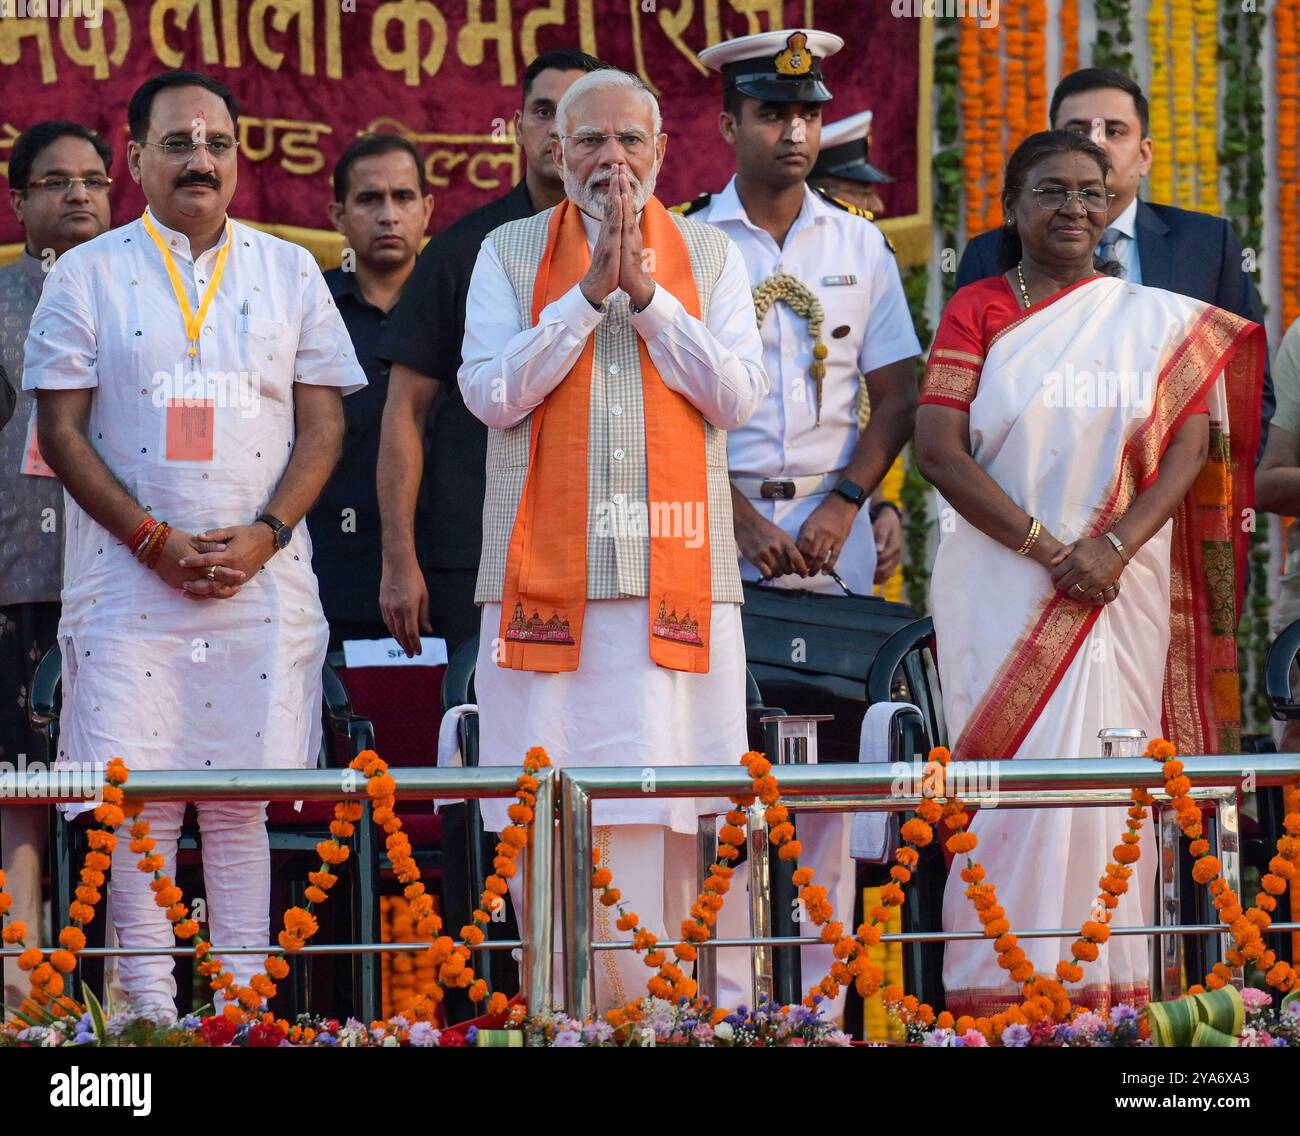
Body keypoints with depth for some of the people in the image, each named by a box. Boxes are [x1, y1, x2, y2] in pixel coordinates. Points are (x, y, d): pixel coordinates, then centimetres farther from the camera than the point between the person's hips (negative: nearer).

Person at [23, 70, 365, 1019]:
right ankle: (149, 1007, -3)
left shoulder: (288, 272, 11)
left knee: (243, 799, 0)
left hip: (262, 577, 1)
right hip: (130, 579, -1)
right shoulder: (90, 275, 6)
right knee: (137, 800, -6)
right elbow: (63, 430, 1)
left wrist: (264, 536, -7)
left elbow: (323, 425, 8)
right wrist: (154, 539, -10)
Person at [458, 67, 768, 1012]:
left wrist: (645, 290, -6)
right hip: (547, 572, 0)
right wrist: (590, 291, -7)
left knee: (669, 809, -3)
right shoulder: (510, 254, 10)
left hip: (678, 575, 0)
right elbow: (492, 393, -3)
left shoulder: (711, 256, 12)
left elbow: (737, 395, 0)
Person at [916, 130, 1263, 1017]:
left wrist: (1114, 547, -14)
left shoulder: (1160, 322, 10)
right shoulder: (978, 311, 6)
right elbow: (938, 448, -4)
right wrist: (1046, 546, -13)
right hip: (1003, 582, -2)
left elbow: (1189, 447, 2)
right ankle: (1005, 987, -7)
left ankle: (1111, 988, -1)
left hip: (1126, 585, 2)